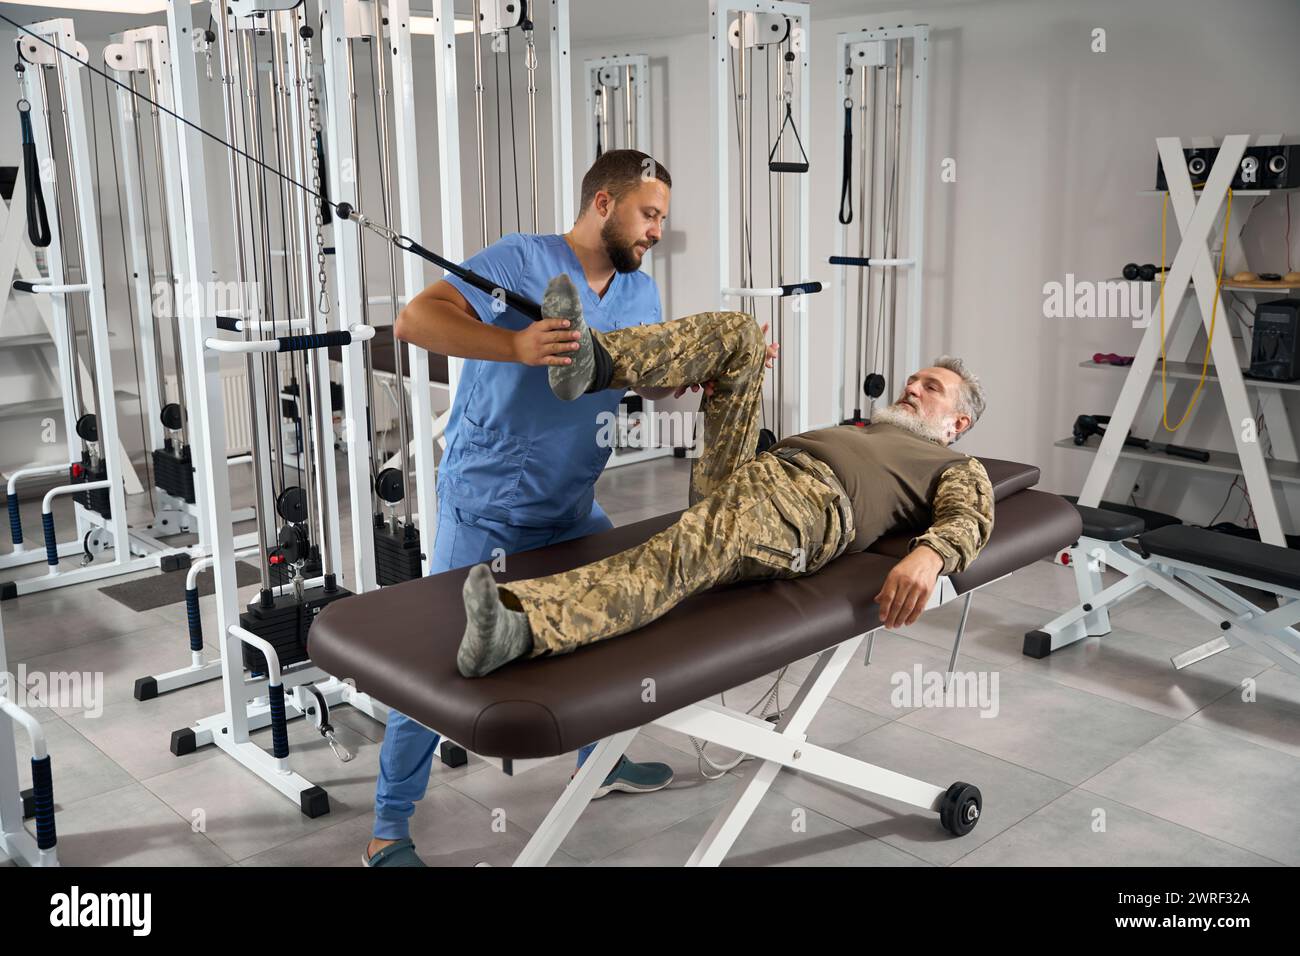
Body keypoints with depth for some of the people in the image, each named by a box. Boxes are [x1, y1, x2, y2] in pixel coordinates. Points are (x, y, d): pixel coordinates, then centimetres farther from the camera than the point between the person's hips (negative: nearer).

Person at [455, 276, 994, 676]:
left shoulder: (958, 469, 22)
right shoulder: (855, 432, 43)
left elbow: (968, 517, -1)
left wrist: (929, 554, -26)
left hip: (810, 500, -7)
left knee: (693, 549, -38)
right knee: (737, 334, 4)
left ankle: (519, 627, -61)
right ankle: (593, 361, -21)